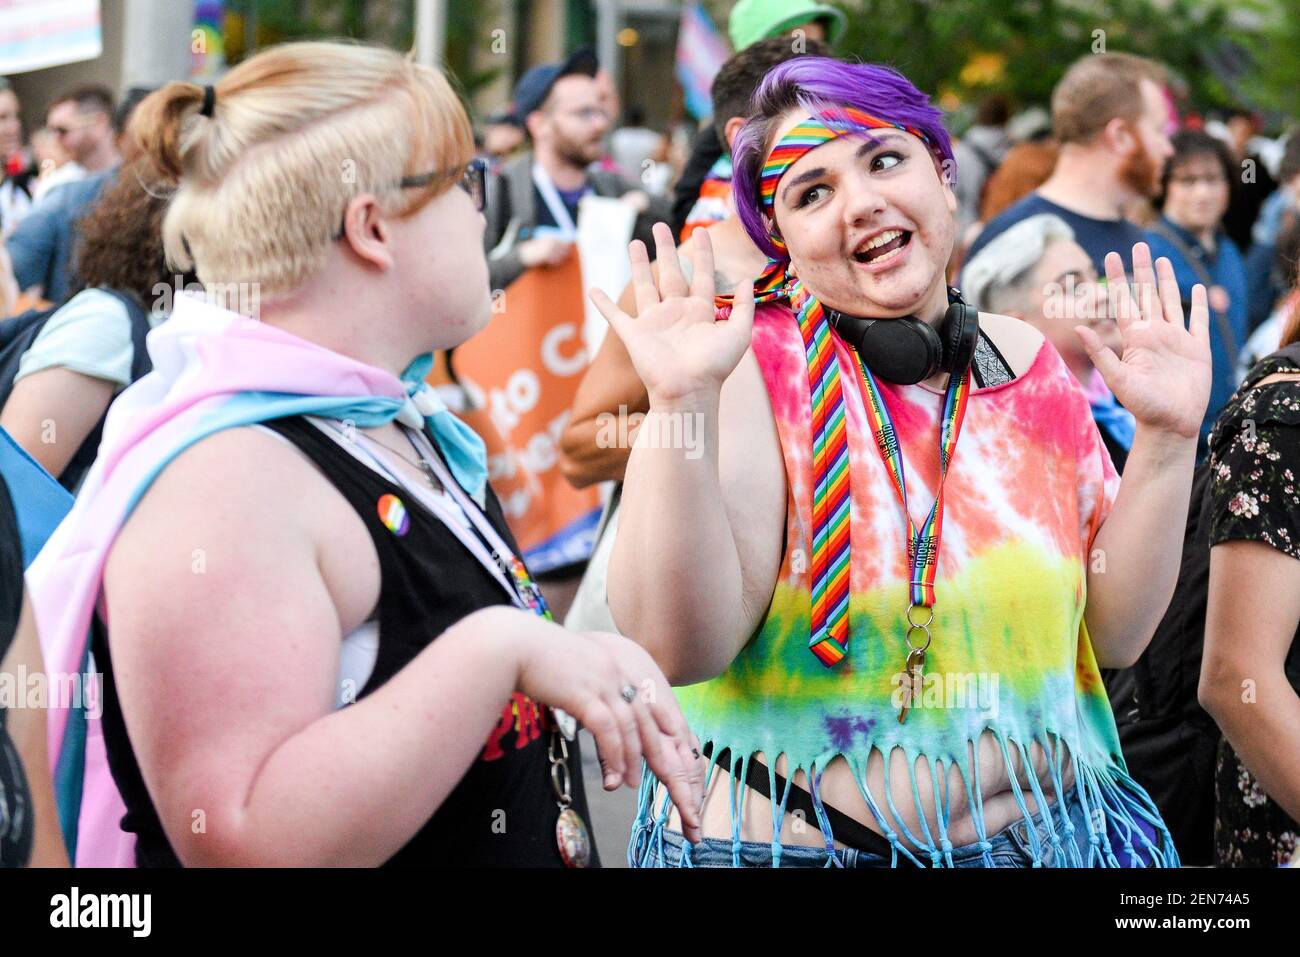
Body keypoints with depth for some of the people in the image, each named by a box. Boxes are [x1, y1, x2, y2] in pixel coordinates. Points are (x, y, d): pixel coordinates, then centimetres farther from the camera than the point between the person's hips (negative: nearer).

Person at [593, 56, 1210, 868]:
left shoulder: (1027, 365, 2)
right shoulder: (754, 365, -11)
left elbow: (1112, 633, 3)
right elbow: (681, 647, -21)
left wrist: (1167, 438, -6)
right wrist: (683, 404, -28)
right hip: (785, 841, -4)